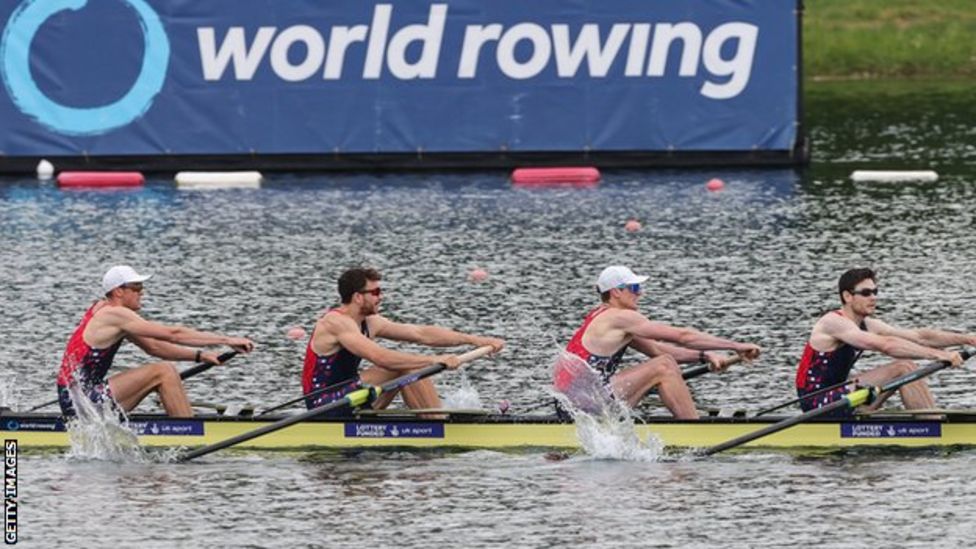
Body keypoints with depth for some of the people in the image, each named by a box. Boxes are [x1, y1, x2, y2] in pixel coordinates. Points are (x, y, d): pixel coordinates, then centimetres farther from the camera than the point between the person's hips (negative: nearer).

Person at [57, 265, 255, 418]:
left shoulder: (104, 310, 16)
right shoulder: (115, 315, -14)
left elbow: (152, 346, 18)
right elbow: (172, 334, -15)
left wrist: (199, 355, 8)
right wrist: (227, 340, -13)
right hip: (81, 401, -10)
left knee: (163, 375, 13)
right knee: (164, 372, -12)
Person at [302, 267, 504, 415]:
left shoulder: (370, 323, 10)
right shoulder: (336, 323, -18)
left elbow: (422, 334, 7)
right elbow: (380, 357, -30)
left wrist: (474, 340, 1)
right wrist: (434, 360, -31)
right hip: (325, 405, -10)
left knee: (410, 365, 6)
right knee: (404, 367, -16)